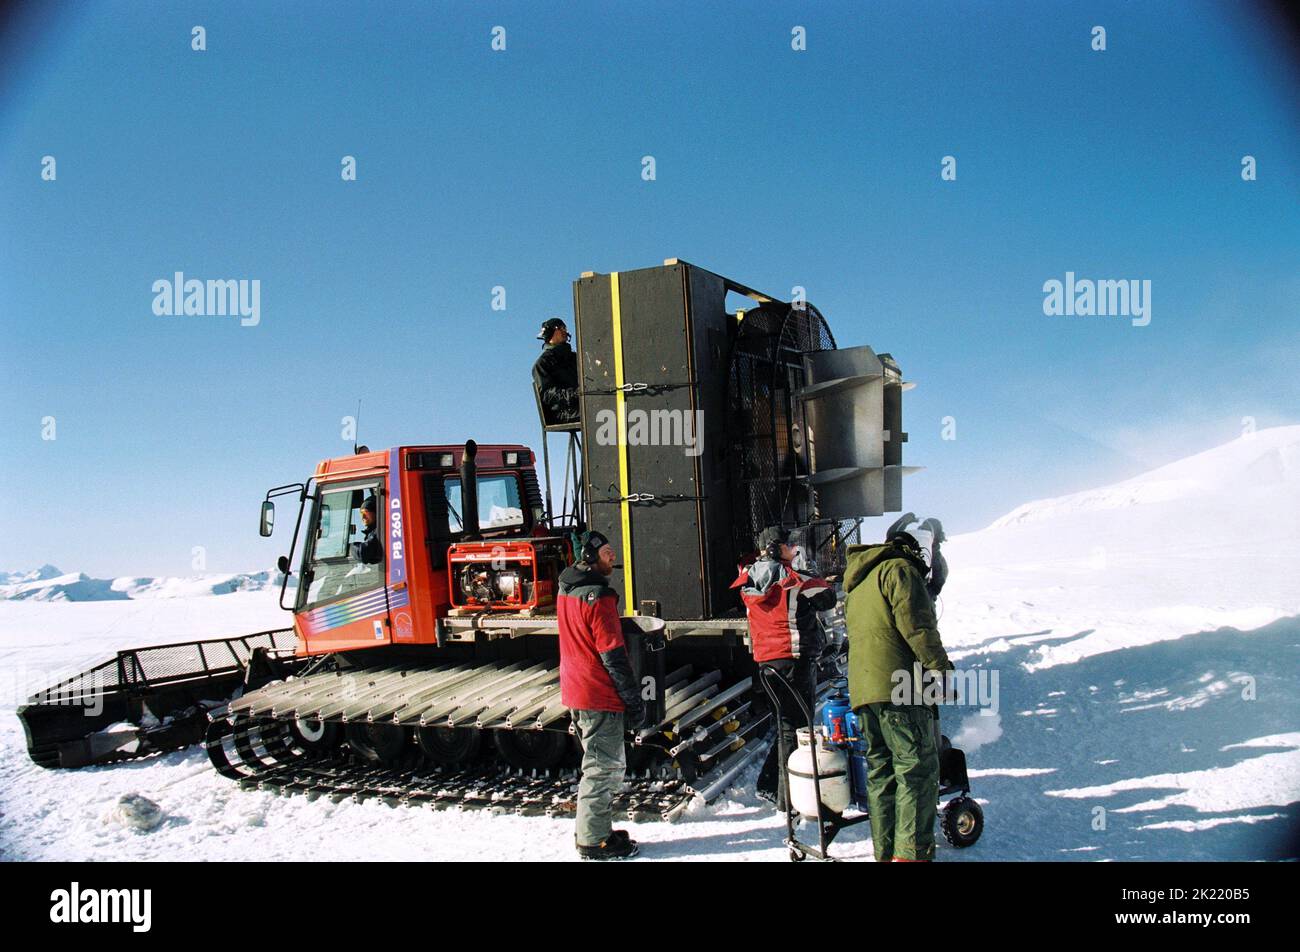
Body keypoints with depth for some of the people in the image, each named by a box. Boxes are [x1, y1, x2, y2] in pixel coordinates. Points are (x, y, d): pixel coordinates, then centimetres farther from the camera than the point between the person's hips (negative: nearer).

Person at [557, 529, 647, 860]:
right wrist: (635, 701, -13)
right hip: (600, 697, -9)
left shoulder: (566, 590, 10)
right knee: (602, 769, 2)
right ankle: (594, 842, 10)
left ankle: (593, 831, 28)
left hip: (575, 693, 9)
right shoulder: (597, 596, -19)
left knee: (609, 766, 20)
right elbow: (613, 655, -19)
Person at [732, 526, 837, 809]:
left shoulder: (750, 581, 5)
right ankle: (789, 796, 3)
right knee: (796, 725, 0)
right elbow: (828, 599, -5)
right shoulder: (792, 579, -14)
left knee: (786, 720, 20)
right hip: (794, 657, -7)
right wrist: (819, 581, 13)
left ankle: (768, 784, 22)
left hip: (766, 658, 7)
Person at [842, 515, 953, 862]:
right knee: (917, 768, -5)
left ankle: (885, 852, 14)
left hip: (862, 689, 9)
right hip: (898, 685, -8)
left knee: (881, 771, 11)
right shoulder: (900, 568, -3)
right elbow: (916, 625, -13)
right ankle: (912, 852, -8)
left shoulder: (858, 581, 26)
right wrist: (941, 667, -8)